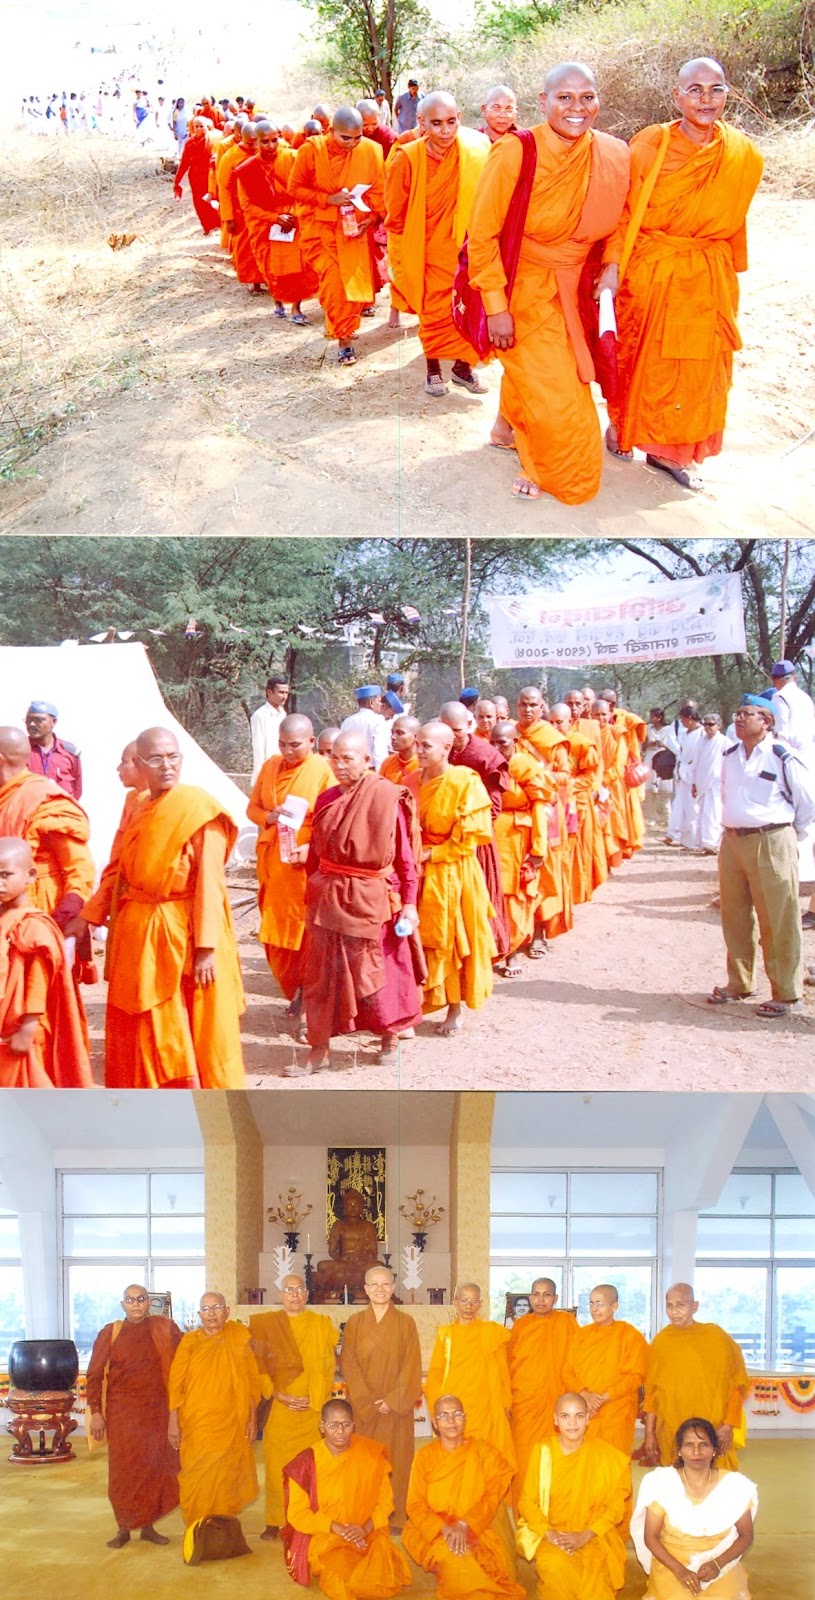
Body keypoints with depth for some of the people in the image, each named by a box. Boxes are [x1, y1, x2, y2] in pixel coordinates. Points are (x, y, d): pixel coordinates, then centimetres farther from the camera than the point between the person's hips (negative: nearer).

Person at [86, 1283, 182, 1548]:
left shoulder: (166, 1329, 3)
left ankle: (148, 1526, 17)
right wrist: (96, 1412, -7)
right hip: (121, 1414, -1)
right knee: (123, 1471, 1)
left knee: (154, 1469, 5)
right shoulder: (110, 1333, 1)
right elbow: (94, 1375, 1)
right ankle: (123, 1529, 12)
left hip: (157, 1412, 1)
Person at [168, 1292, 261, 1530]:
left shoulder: (239, 1336, 4)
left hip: (231, 1425, 1)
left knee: (227, 1479, 3)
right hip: (196, 1425, -1)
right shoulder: (190, 1341, 1)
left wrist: (252, 1419, 3)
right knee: (198, 1479, 0)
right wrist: (173, 1423, -5)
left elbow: (252, 1380, 5)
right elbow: (176, 1384, 0)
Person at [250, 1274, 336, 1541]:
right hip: (278, 1409, 0)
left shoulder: (322, 1325, 8)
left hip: (312, 1408, 0)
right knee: (277, 1464, -4)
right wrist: (278, 1395, -8)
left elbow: (327, 1368, 4)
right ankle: (275, 1521, 3)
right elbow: (260, 1366, 4)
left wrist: (313, 1399, -8)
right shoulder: (266, 1324, 7)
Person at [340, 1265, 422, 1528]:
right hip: (362, 1406, 0)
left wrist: (393, 1401, -11)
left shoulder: (406, 1323, 3)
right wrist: (368, 1401, -11)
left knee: (396, 1459, 1)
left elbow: (412, 1366, -2)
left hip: (397, 1405, 0)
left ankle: (396, 1518, 8)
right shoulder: (355, 1323, 4)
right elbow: (348, 1365, -1)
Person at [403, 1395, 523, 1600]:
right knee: (455, 1560, -32)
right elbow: (415, 1506, -1)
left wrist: (464, 1525, -19)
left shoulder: (483, 1452, 4)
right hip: (433, 1532, 0)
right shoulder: (425, 1456, 3)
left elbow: (492, 1498, -3)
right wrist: (444, 1528, -19)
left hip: (477, 1530, 0)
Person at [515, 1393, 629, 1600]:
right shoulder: (542, 1451, -1)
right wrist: (549, 1533, -16)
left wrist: (585, 1535, -14)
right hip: (546, 1533, 0)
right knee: (554, 1563, -32)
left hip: (593, 1535, 0)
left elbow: (614, 1506, 0)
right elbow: (528, 1501, 0)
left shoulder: (605, 1455, -3)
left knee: (595, 1566, -30)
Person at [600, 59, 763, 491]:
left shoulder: (743, 155, -2)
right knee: (639, 357, 10)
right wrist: (612, 265, -18)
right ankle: (621, 429, 33)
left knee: (698, 367, 7)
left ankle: (670, 451, 21)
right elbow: (622, 211, -9)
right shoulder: (648, 145, -11)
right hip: (648, 272, -3)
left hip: (708, 280, 3)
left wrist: (732, 272, 14)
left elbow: (734, 222, 9)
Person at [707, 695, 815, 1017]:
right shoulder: (729, 756, 10)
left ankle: (787, 995, 6)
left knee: (778, 923, -3)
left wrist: (789, 834, 6)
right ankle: (739, 984, 28)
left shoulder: (783, 758, -11)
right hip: (732, 843, 7)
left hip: (771, 845, -7)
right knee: (734, 918, 14)